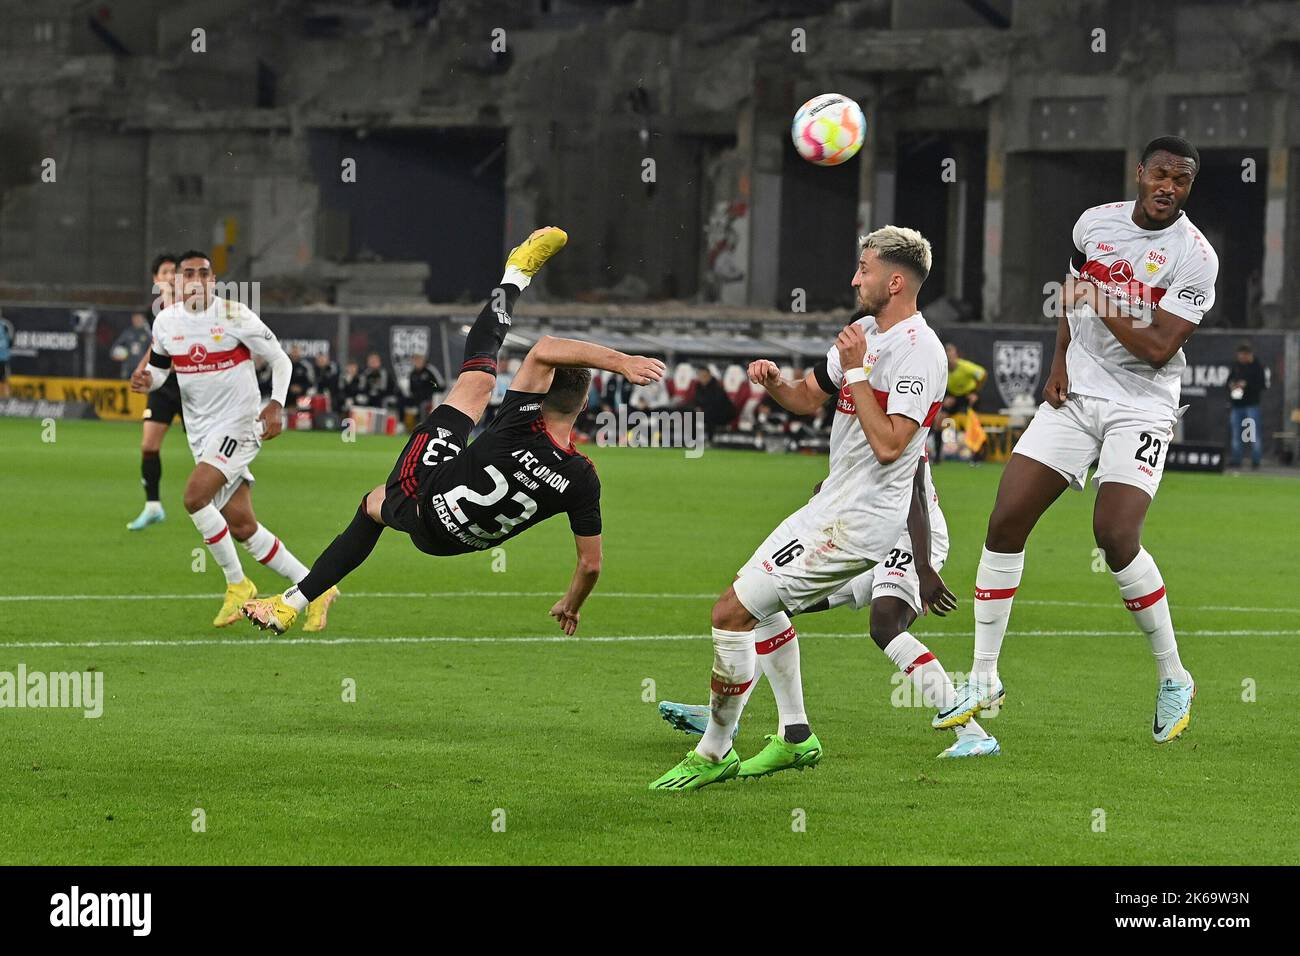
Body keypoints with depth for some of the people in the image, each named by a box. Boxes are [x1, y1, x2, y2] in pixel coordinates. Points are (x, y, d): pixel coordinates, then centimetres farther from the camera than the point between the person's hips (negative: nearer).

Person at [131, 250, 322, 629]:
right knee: (242, 527, 4)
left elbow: (279, 359, -3)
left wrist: (276, 405, -17)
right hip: (202, 433, 6)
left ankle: (237, 585, -9)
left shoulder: (235, 316, -11)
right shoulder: (166, 322, 3)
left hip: (239, 424, -6)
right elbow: (159, 368, 17)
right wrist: (146, 379, -7)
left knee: (195, 496, -24)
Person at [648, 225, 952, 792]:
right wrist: (774, 382, 0)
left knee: (732, 612, -13)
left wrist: (856, 370, -24)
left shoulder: (919, 352, -20)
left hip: (861, 517, -11)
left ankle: (713, 753, -1)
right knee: (761, 601, 26)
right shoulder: (864, 334, 10)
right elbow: (809, 399, 21)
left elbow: (888, 444, -28)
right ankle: (795, 738, 33)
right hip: (837, 500, 11)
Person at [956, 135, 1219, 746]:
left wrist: (1104, 307, -15)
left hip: (1141, 407, -5)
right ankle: (983, 679, 7)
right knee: (1005, 522, -3)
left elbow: (1159, 349, -16)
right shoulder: (1095, 222, 4)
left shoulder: (1194, 256, -12)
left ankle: (1174, 679, 0)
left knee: (1115, 537, -20)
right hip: (1076, 394, 5)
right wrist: (1059, 364, 9)